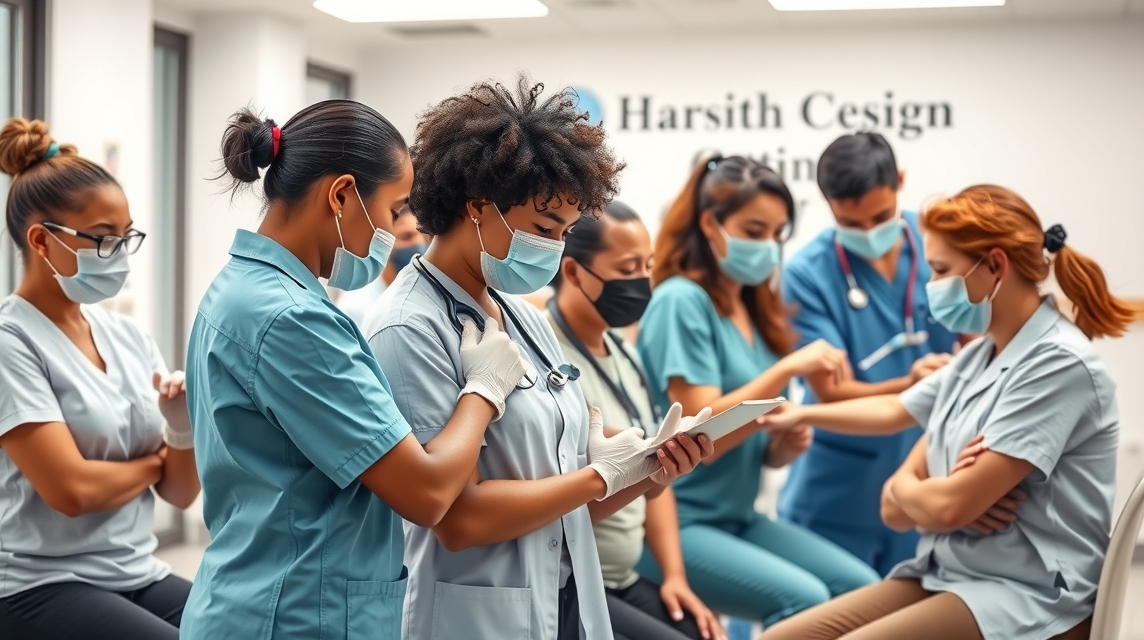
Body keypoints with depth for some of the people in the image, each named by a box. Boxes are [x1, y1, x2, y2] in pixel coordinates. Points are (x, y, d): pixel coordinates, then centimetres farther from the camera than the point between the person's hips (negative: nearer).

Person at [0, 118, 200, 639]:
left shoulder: (128, 336, 9)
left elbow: (180, 492, 10)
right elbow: (71, 489, -19)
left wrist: (184, 430, -10)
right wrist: (153, 461, -1)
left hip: (138, 576, 7)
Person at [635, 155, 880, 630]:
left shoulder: (754, 310, 12)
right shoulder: (681, 301, -12)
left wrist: (785, 447, -5)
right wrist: (787, 368, -24)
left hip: (737, 518, 8)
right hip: (674, 521, -8)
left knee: (862, 587, -6)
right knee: (803, 598, -24)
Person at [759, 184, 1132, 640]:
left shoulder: (1057, 363, -15)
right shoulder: (974, 359, 12)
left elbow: (948, 505, -20)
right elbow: (896, 509, 16)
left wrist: (903, 487, 0)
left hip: (1026, 596, -8)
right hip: (947, 576, 8)